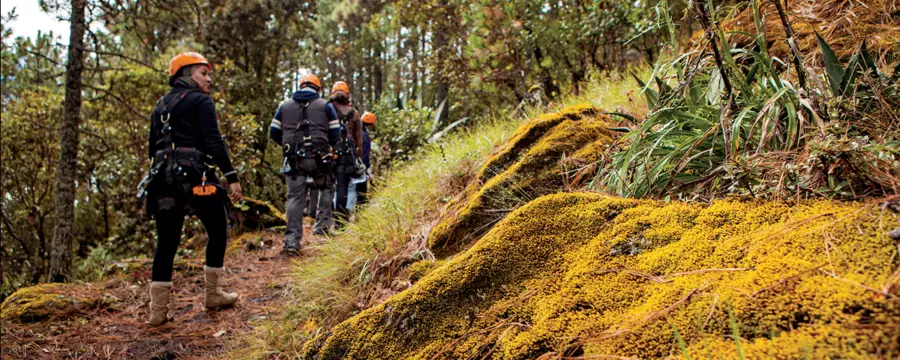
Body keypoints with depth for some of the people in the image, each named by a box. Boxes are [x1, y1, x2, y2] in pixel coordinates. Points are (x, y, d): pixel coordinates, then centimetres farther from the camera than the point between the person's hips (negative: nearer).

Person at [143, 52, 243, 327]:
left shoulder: (161, 105, 20)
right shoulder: (200, 101, -2)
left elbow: (153, 148, 20)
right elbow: (214, 141, -13)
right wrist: (232, 177, -14)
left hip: (164, 179, 7)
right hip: (195, 177, -7)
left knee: (167, 242, 8)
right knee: (218, 231, 11)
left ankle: (158, 310, 6)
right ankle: (212, 294, 15)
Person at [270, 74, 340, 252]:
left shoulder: (285, 105, 13)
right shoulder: (325, 105, 6)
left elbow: (274, 132, 11)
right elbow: (335, 133, 1)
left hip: (294, 159, 2)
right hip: (318, 158, -2)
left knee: (295, 197, 4)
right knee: (326, 188, 22)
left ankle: (292, 240, -3)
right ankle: (322, 224, 15)